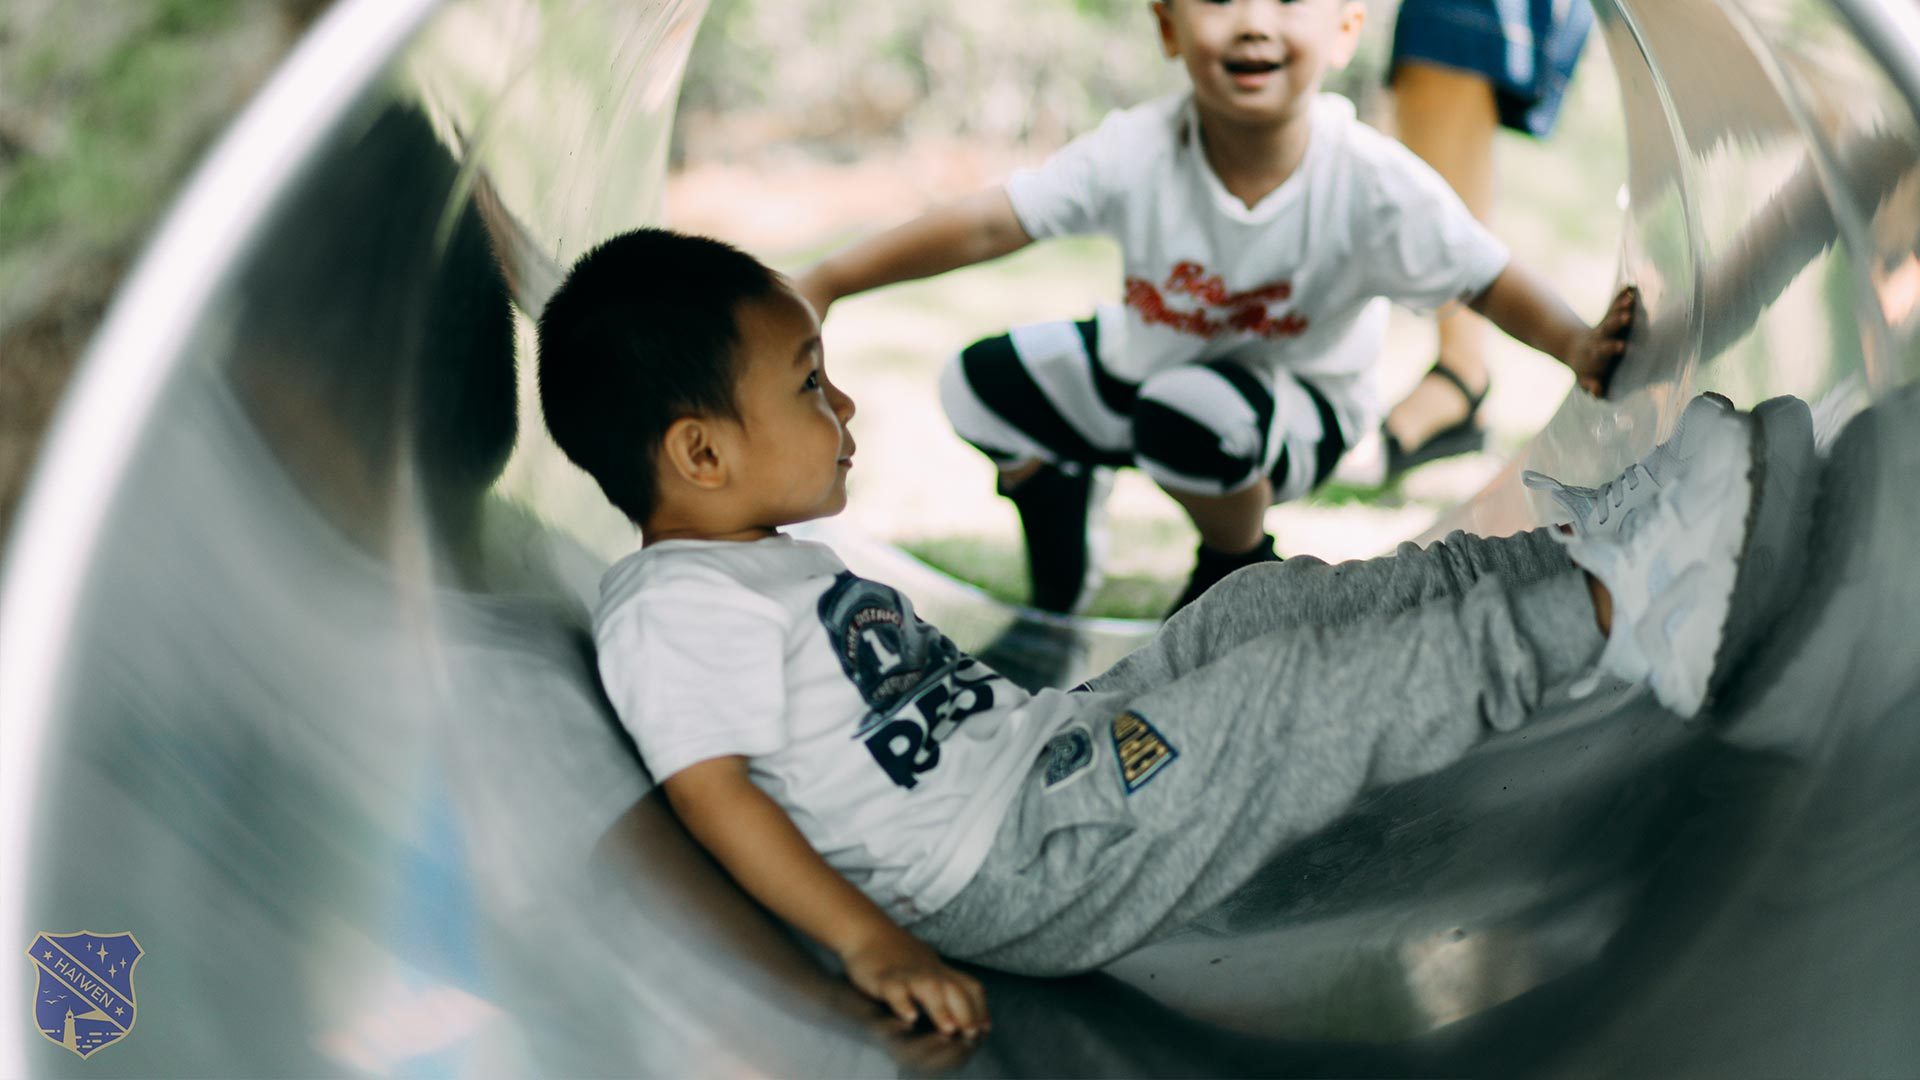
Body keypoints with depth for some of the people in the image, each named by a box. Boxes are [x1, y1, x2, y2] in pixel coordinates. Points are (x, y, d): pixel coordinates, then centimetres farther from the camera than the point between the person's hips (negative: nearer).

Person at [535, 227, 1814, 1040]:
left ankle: (1592, 551, 8)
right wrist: (871, 939, -31)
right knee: (1289, 695, -11)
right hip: (1011, 869, -10)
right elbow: (711, 788, -24)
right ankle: (1613, 609, 0)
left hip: (1043, 755, 10)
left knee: (1266, 606, 6)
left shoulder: (775, 566, 18)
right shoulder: (673, 607, -16)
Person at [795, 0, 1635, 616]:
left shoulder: (1373, 185, -28)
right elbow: (987, 226, -24)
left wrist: (1579, 347, -42)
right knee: (976, 388, -14)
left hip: (1302, 408, -3)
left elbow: (1488, 281, -22)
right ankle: (1059, 475, 24)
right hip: (1144, 367, 3)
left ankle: (1242, 565, 0)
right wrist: (823, 285, -29)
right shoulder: (1137, 154, -24)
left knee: (1187, 414, -36)